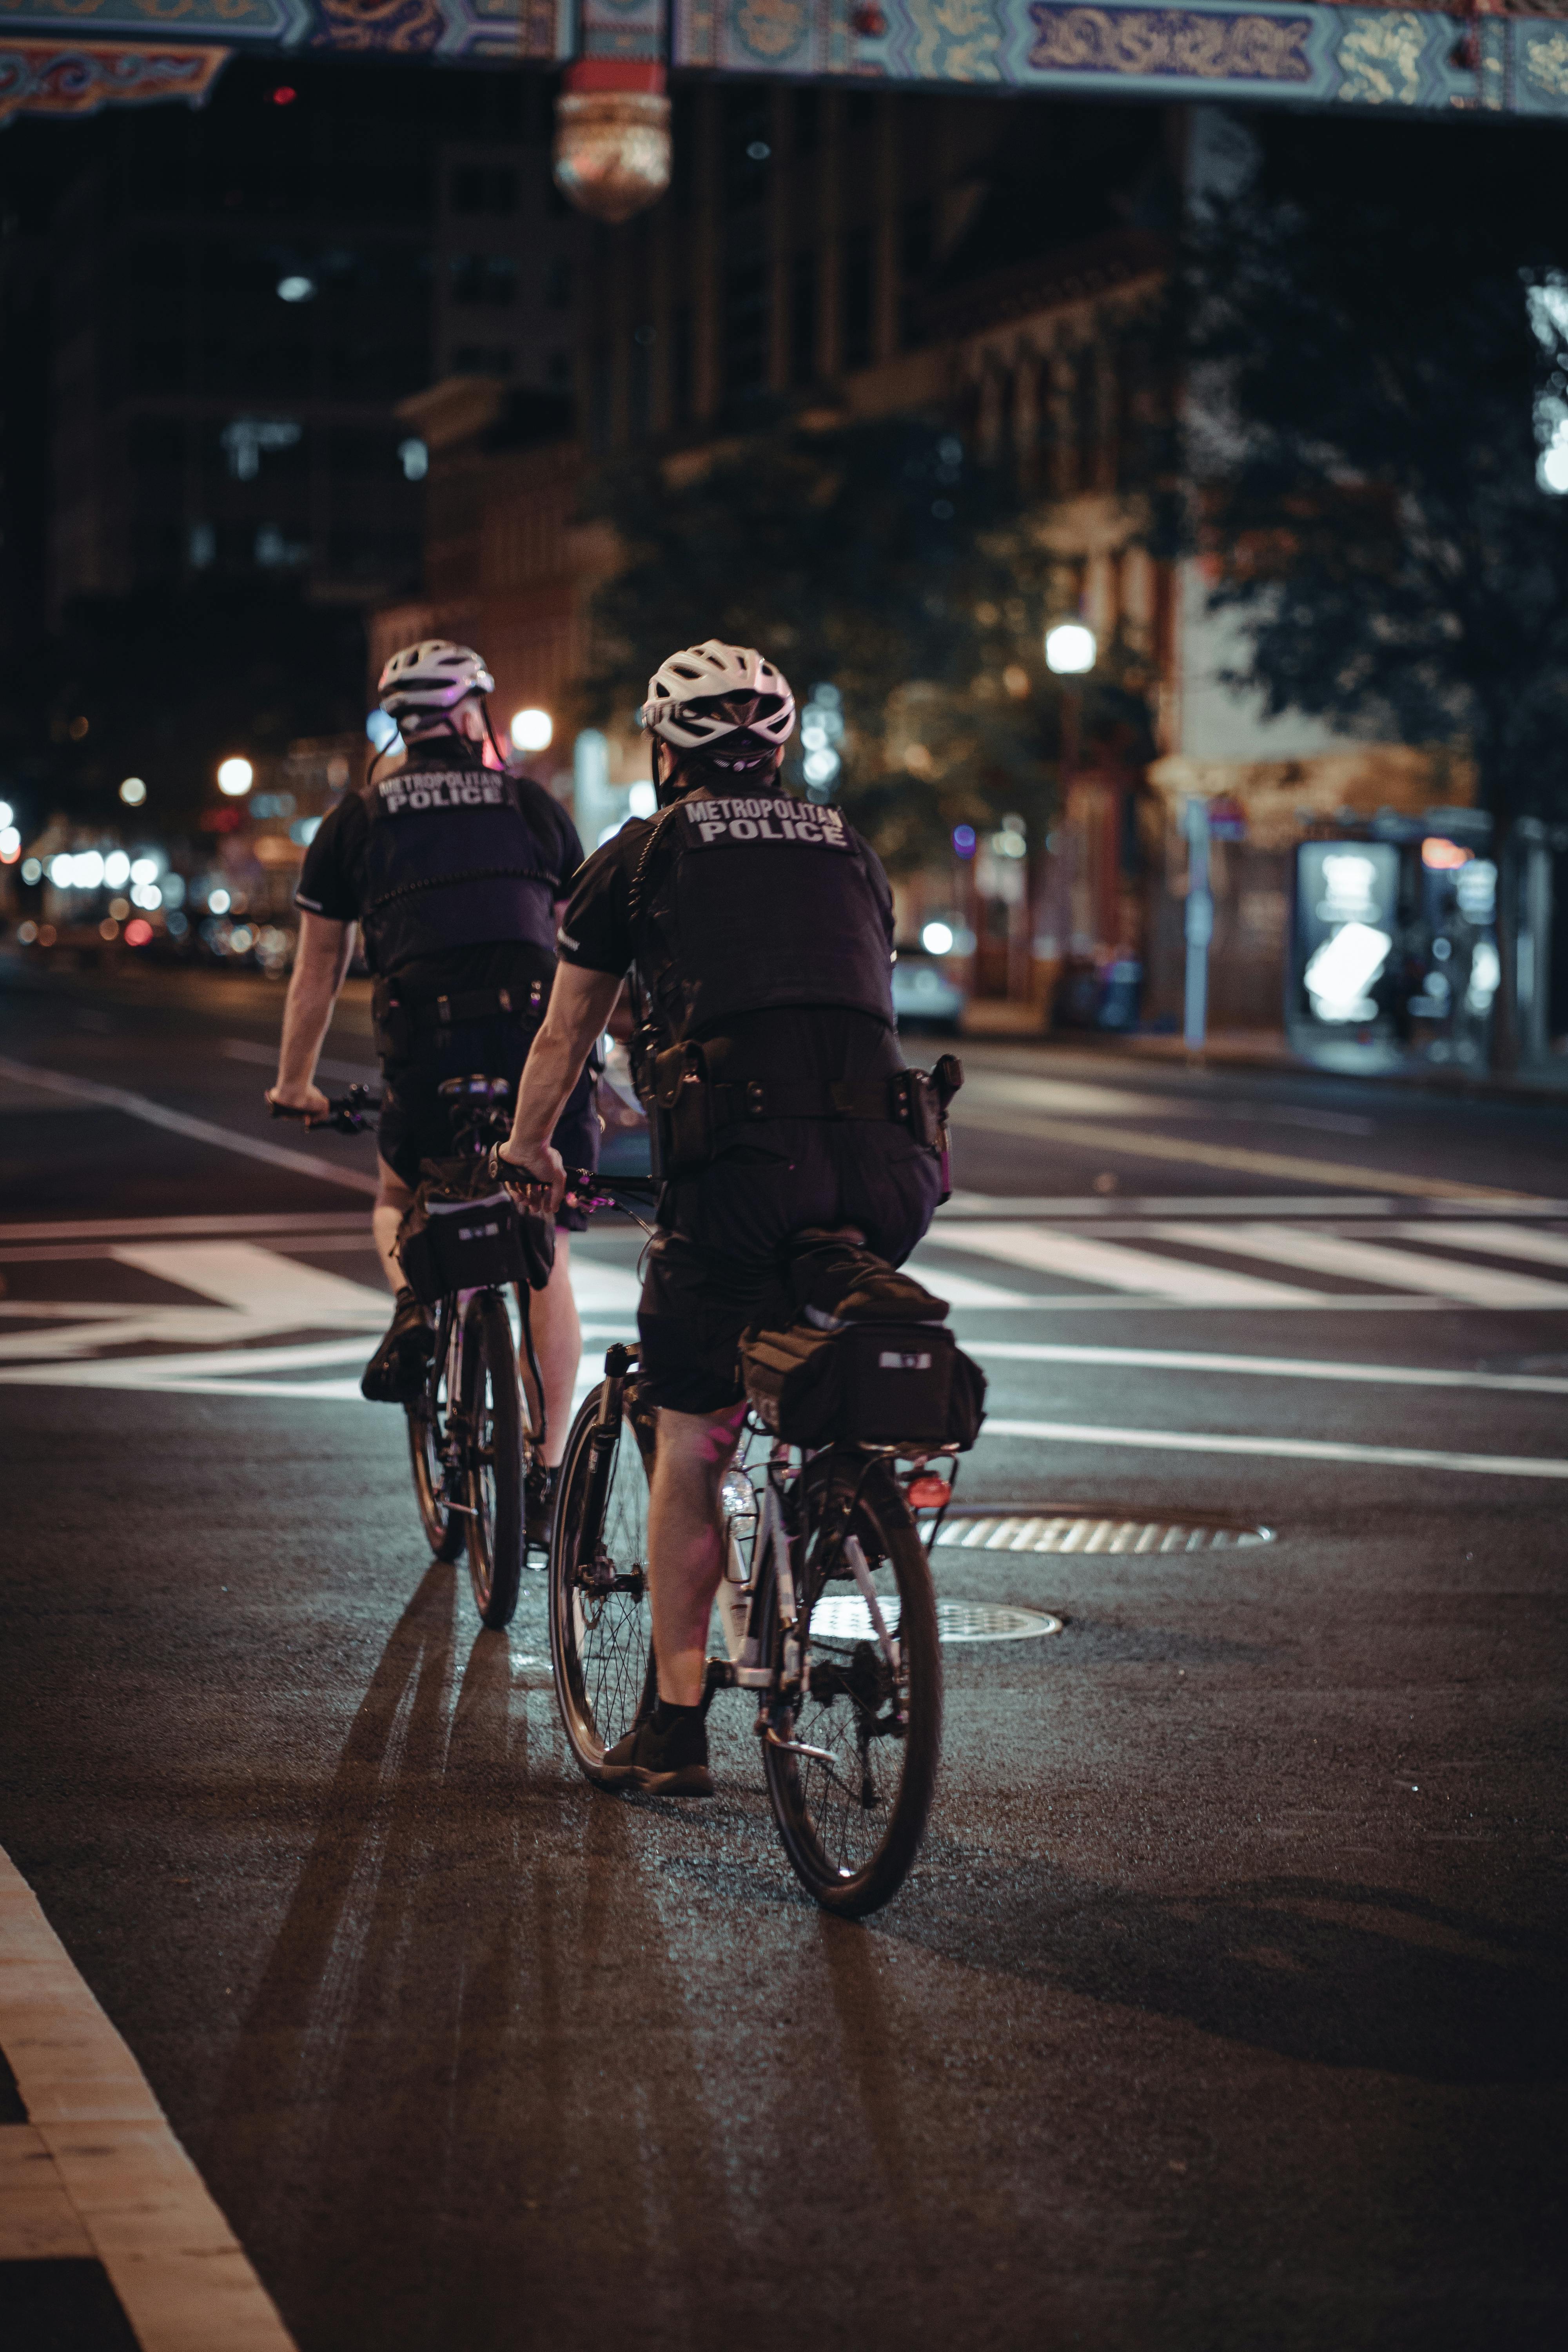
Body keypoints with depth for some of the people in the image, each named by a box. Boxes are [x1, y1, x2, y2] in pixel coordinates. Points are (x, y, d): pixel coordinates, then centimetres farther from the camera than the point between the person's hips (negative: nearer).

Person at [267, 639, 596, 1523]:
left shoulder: (357, 819, 18)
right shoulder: (536, 806, 20)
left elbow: (318, 973, 23)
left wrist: (296, 1085, 35)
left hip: (428, 1040, -1)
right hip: (543, 1036, 1)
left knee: (400, 1200, 28)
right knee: (547, 1261, 11)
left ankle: (415, 1308, -4)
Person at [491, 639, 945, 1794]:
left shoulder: (643, 854, 18)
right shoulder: (851, 851, 27)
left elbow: (564, 1035, 27)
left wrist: (529, 1150, 46)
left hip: (740, 1165, -3)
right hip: (886, 1167, 3)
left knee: (690, 1447, 9)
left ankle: (676, 1730, 12)